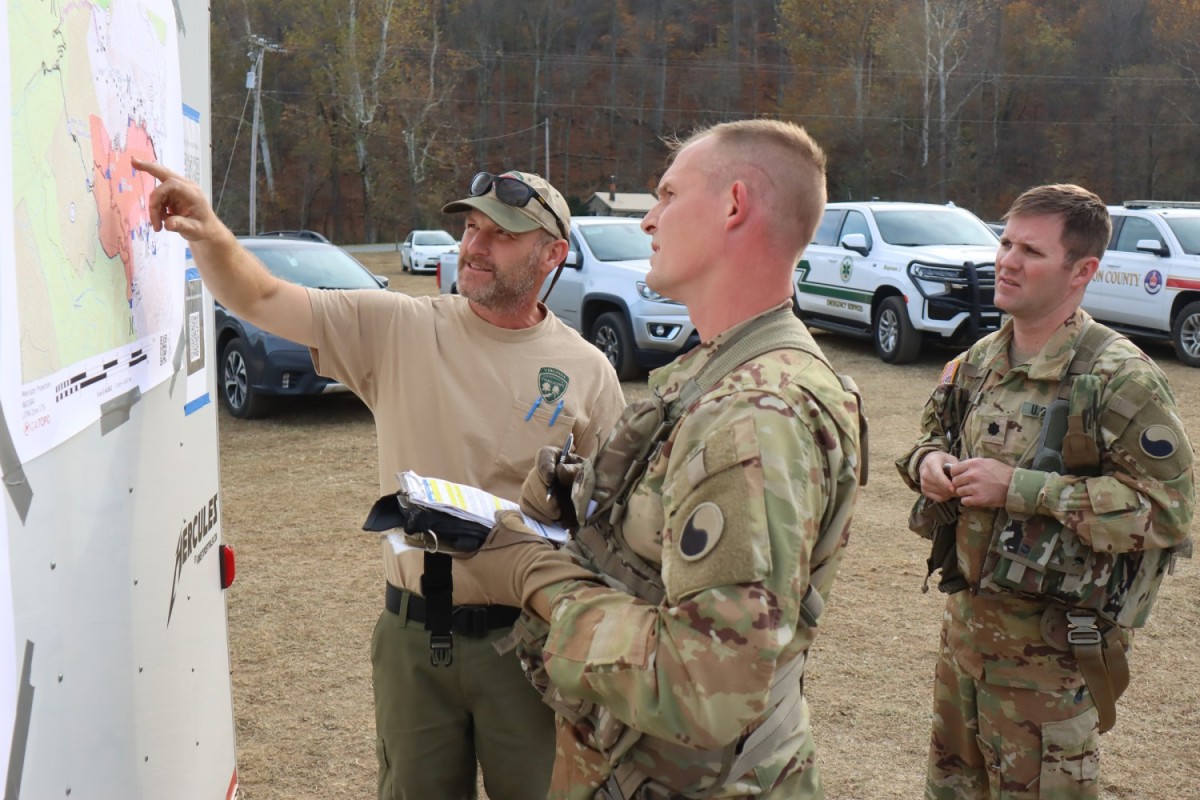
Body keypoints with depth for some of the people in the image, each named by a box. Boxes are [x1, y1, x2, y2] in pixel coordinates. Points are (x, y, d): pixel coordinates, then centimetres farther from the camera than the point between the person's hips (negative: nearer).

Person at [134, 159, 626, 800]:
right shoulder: (398, 329, -3)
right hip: (412, 633, 1)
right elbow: (259, 300, -6)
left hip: (526, 640, -1)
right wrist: (208, 235, -25)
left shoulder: (587, 371, -3)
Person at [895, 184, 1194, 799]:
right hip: (965, 621, 7)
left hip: (1050, 649, -7)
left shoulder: (1118, 378, -17)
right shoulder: (980, 361, 5)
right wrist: (928, 460, -4)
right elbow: (934, 434, 21)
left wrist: (1019, 488, -24)